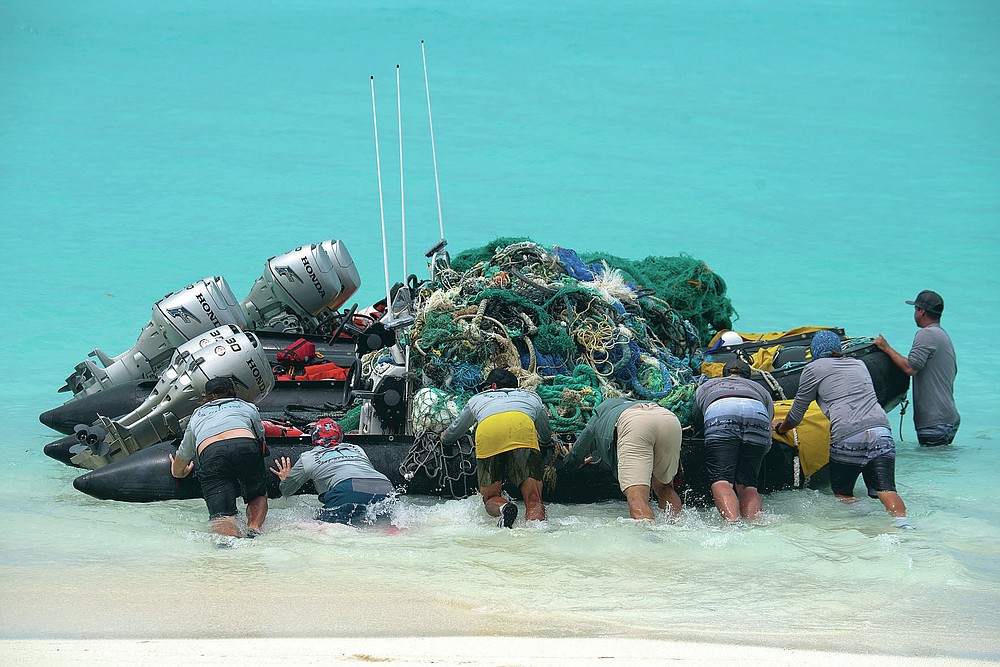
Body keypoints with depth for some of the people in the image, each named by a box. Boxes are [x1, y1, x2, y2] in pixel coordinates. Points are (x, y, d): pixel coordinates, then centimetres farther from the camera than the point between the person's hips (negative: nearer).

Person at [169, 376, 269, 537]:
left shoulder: (196, 416, 39)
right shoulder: (248, 407, 37)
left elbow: (183, 455, 52)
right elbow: (261, 437, 55)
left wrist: (179, 472, 76)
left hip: (209, 453, 0)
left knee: (222, 516, -11)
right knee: (258, 496, 26)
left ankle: (232, 538, -44)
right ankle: (254, 530, -4)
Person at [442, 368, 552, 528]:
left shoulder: (477, 399, 40)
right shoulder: (532, 397, 41)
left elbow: (450, 436, 51)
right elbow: (547, 437, 54)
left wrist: (445, 437, 75)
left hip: (487, 433, 0)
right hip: (523, 430, 0)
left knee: (490, 498, 12)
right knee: (534, 500, -5)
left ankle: (503, 508, -22)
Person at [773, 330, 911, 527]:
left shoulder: (815, 368, 13)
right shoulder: (859, 364, 28)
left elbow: (796, 414, 20)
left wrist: (780, 428, 40)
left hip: (846, 439, -4)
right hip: (881, 433, 4)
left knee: (842, 494, 13)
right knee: (886, 489, -10)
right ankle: (901, 522, -35)